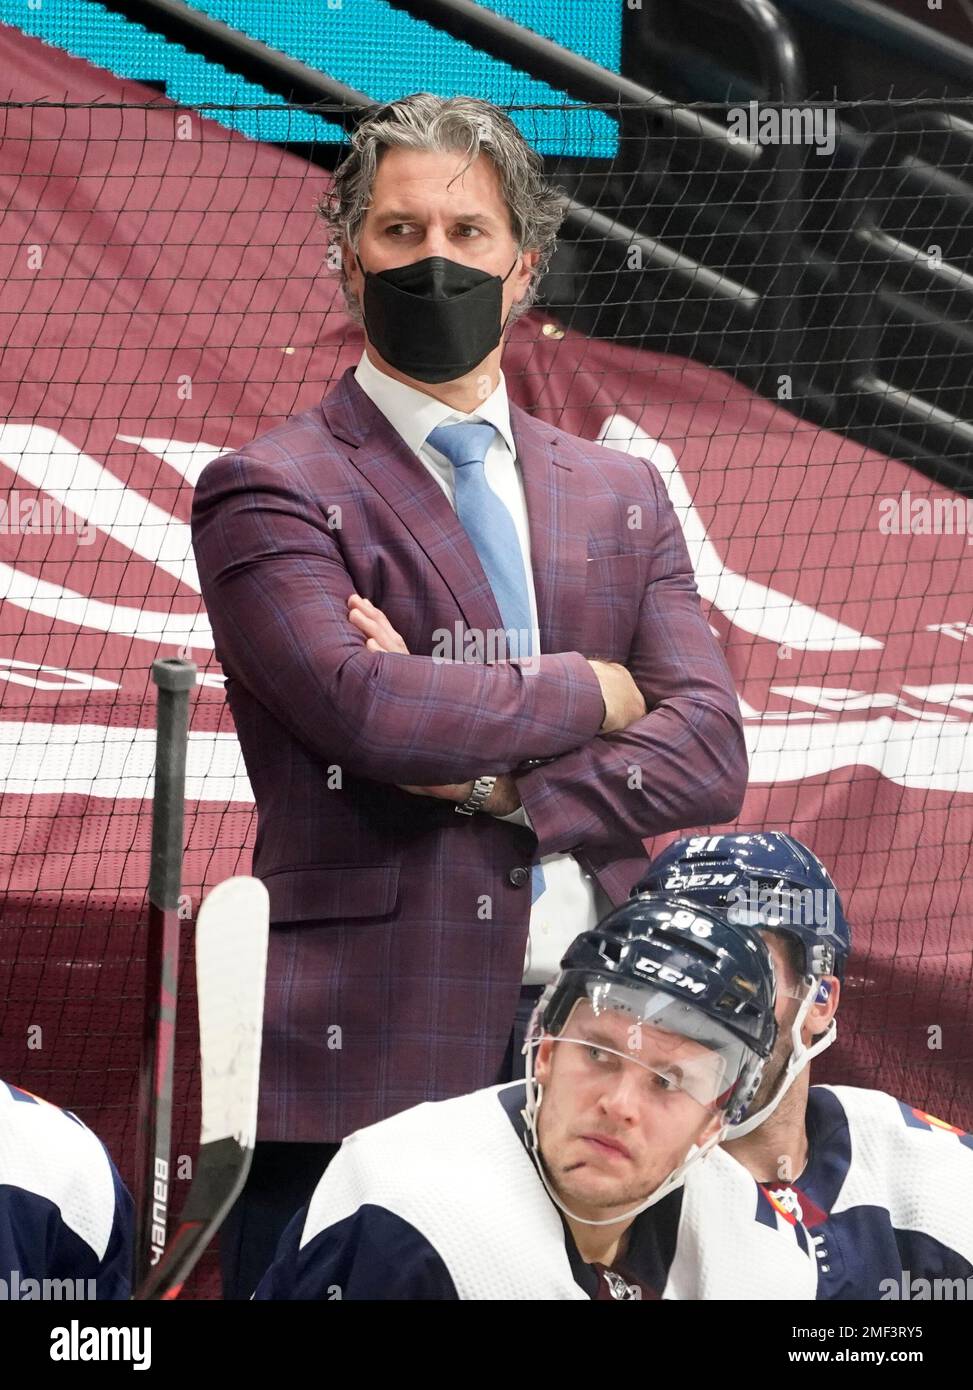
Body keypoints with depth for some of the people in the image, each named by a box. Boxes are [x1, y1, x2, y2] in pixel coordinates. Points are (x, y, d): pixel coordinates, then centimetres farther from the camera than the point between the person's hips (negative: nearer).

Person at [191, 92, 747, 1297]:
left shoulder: (621, 499, 17)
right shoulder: (266, 494, 2)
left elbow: (710, 755, 5)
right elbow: (366, 708, -16)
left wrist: (495, 782, -9)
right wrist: (589, 694, -1)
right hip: (363, 1060, -4)